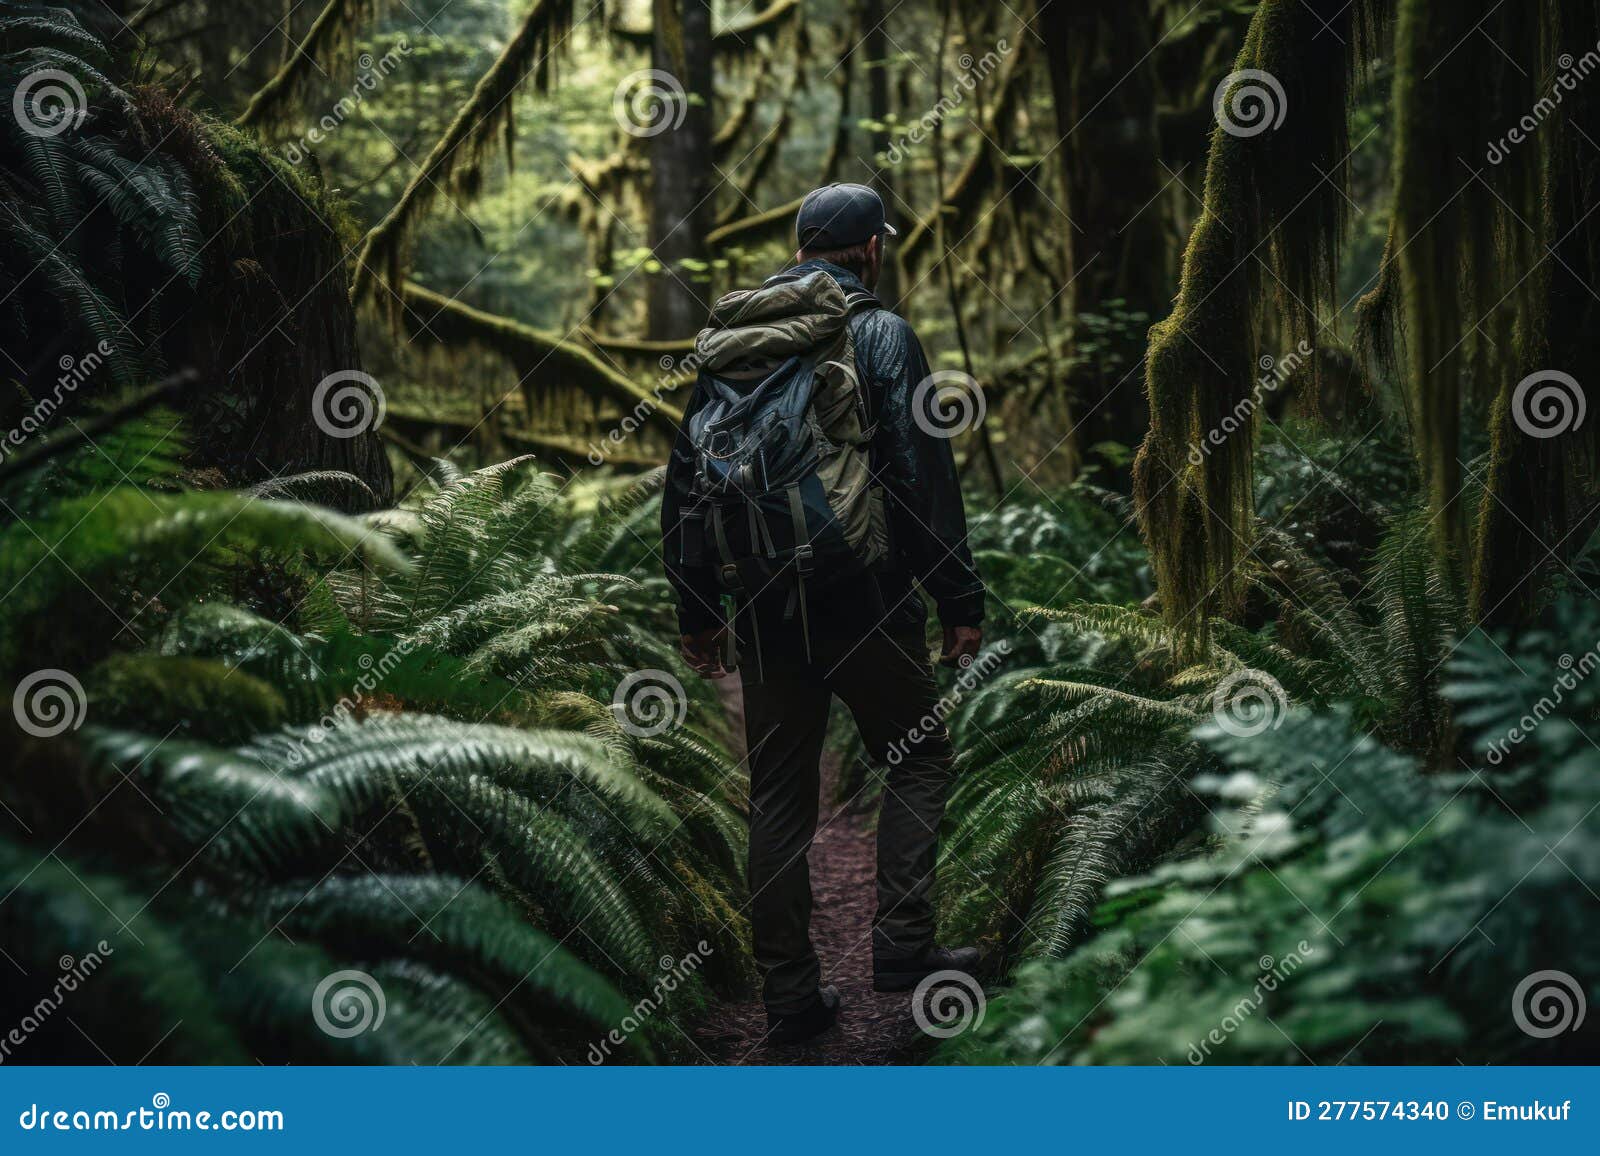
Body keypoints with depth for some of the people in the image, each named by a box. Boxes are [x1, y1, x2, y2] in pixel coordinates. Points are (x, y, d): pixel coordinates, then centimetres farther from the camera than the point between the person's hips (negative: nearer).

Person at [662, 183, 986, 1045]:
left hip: (765, 612, 5)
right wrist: (959, 601, -5)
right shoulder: (881, 336, -5)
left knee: (779, 795, 10)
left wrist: (697, 612, 18)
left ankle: (789, 991, 12)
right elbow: (924, 476, -11)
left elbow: (685, 481, 13)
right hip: (865, 602, -5)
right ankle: (902, 942, 3)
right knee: (918, 756, 13)